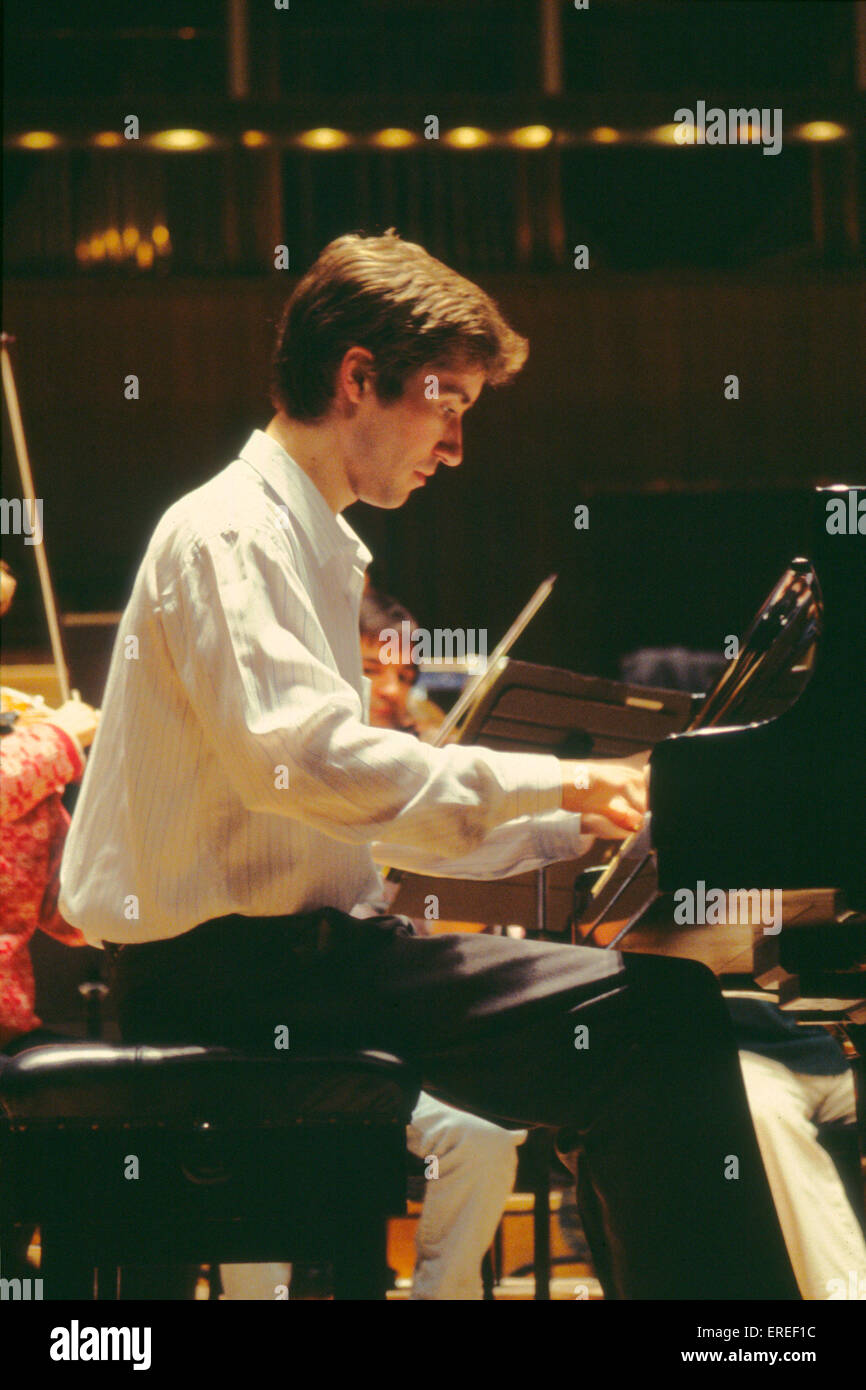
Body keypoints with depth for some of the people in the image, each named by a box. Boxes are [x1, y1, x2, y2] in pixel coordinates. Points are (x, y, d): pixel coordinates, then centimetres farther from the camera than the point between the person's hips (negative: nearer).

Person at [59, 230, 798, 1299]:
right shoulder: (226, 534, -9)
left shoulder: (308, 546, 23)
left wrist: (575, 824, 13)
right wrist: (550, 783, -21)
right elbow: (298, 757, -26)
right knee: (650, 1013, -22)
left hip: (279, 949, 10)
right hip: (223, 973, -10)